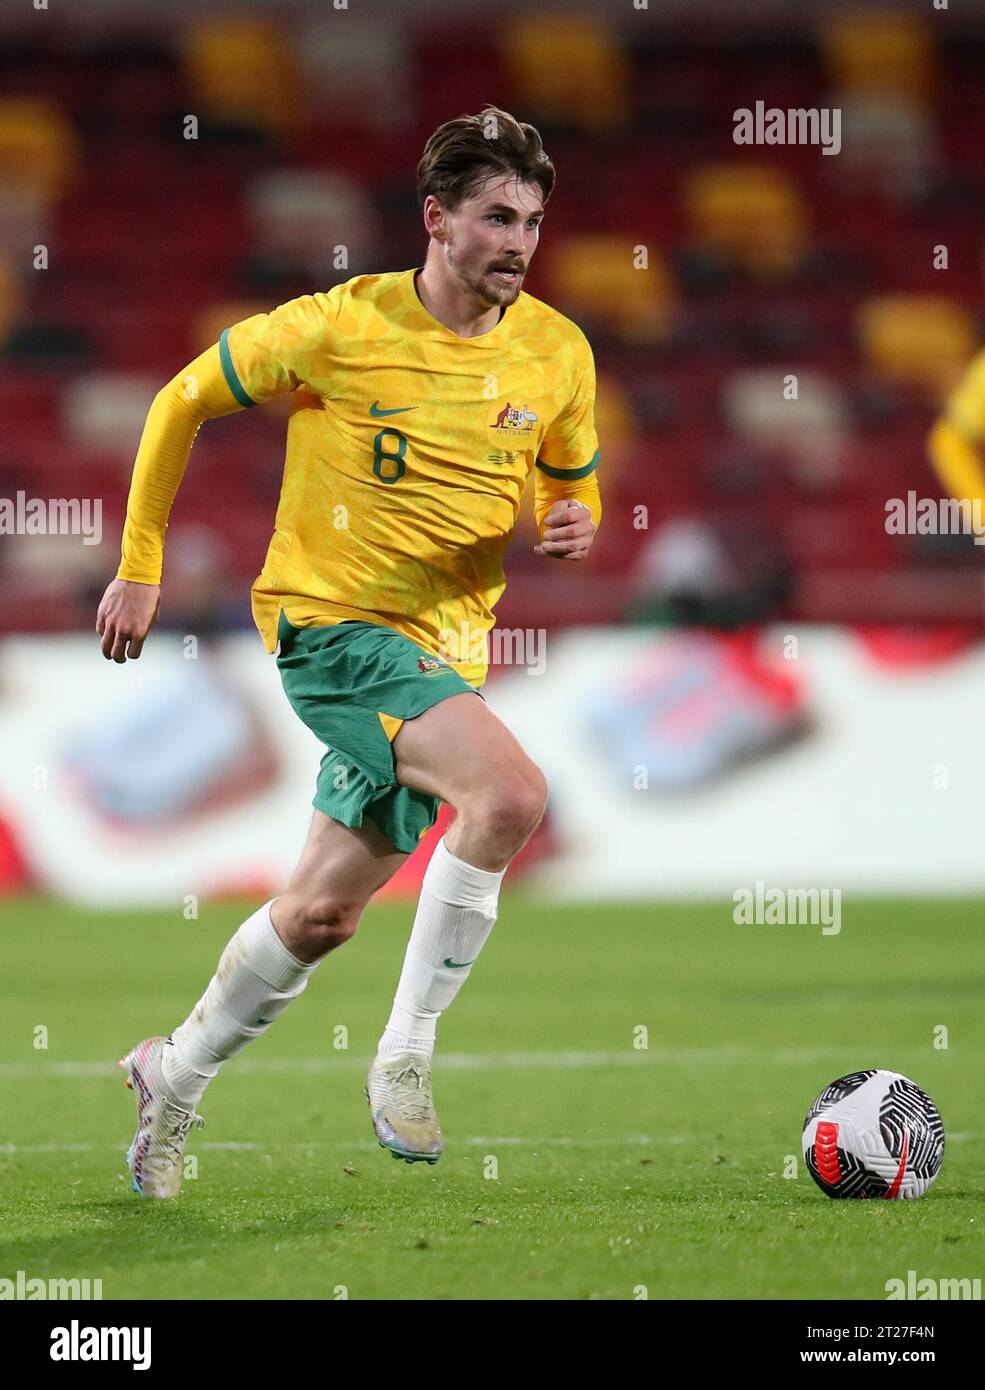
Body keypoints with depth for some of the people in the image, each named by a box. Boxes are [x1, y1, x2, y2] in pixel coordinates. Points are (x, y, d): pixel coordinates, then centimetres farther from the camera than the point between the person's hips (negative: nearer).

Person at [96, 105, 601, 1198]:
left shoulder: (558, 353, 0)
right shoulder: (341, 328, -12)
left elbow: (572, 486, 18)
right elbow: (184, 401, 1)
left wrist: (575, 524, -8)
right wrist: (139, 566, 2)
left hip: (445, 645, 6)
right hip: (330, 620, -6)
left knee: (323, 913, 11)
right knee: (511, 791, -28)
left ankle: (176, 1076, 35)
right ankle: (405, 1055, -16)